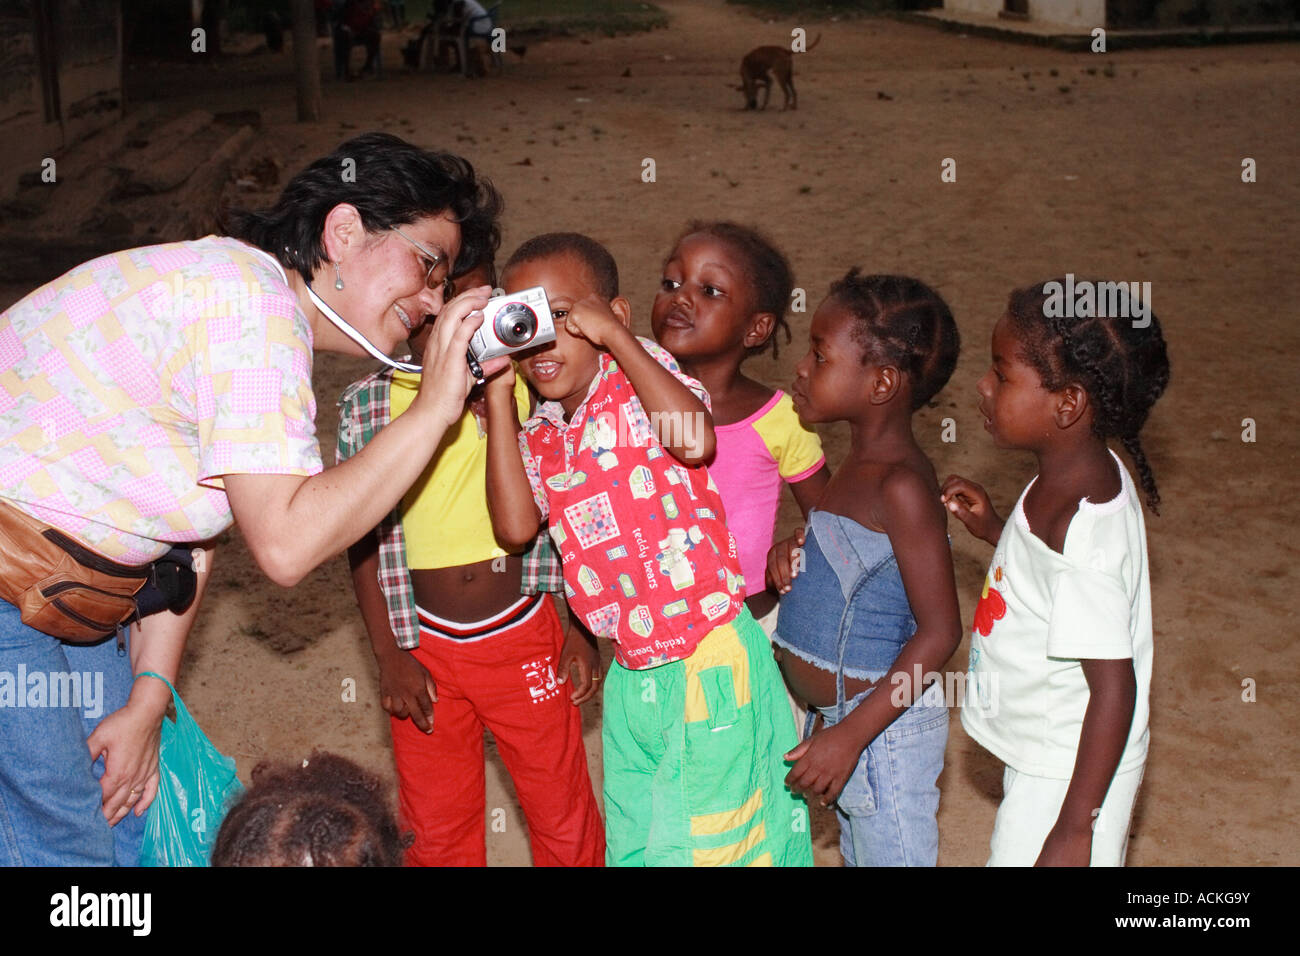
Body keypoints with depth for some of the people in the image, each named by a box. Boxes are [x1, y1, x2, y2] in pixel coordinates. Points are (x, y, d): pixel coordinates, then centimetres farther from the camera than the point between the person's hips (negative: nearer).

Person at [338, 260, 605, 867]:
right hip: (425, 647, 1)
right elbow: (361, 538, 3)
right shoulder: (367, 404, -1)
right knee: (435, 834, 14)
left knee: (565, 820, 9)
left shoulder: (530, 385, -3)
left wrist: (583, 627, 1)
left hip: (523, 637, -1)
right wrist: (388, 655, -2)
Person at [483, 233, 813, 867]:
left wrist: (614, 334, -25)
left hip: (709, 665, -7)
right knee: (631, 843, 19)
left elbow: (694, 439, -31)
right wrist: (497, 391, -8)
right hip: (631, 675, 7)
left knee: (709, 842, 6)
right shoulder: (540, 433, 8)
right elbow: (516, 525, -10)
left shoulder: (641, 374, -10)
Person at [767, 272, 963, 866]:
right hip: (844, 717, 9)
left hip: (884, 728, -9)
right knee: (860, 853, 24)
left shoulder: (901, 487, -24)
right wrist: (795, 552, -2)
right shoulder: (864, 463, 3)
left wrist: (851, 734, -25)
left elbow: (939, 631, -25)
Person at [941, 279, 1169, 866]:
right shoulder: (1082, 474, -6)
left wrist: (1074, 827, -23)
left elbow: (1114, 689, -28)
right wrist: (993, 528, -1)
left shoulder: (1082, 532, -32)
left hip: (1069, 777, -9)